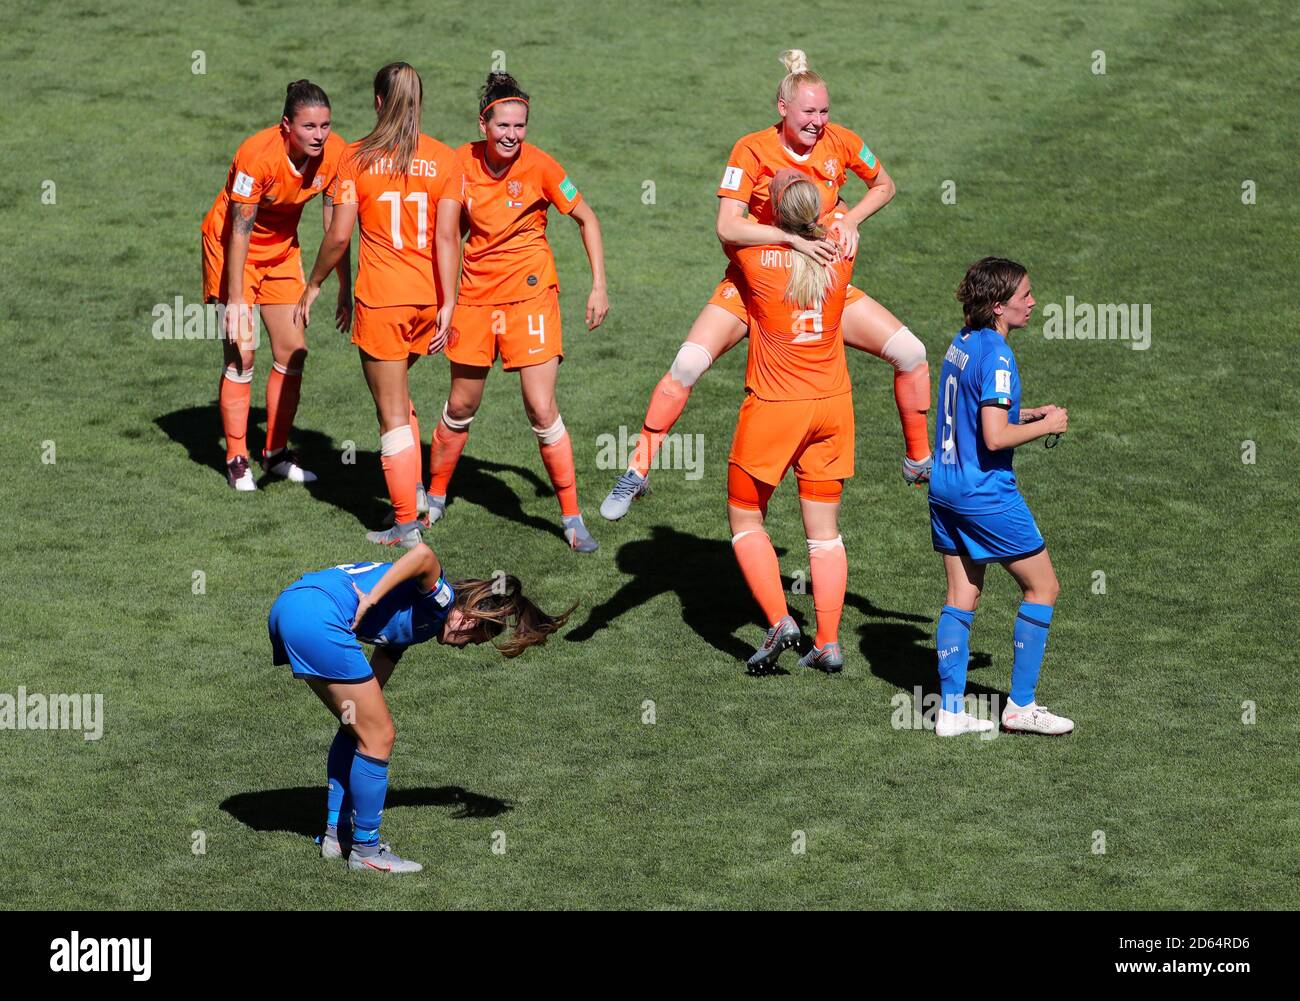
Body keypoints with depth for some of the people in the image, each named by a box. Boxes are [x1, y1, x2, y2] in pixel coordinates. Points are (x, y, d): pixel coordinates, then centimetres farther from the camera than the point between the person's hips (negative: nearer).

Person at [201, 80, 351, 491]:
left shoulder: (335, 153, -17)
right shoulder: (258, 155, -32)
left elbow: (336, 227, -5)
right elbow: (240, 230, -27)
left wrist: (345, 289, -3)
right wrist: (236, 300, -26)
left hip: (282, 250, 5)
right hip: (232, 248, -5)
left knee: (293, 351, 3)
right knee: (241, 354, -9)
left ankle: (276, 453, 16)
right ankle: (236, 462, 0)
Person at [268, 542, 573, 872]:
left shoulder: (413, 625, 27)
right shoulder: (442, 601, -1)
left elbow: (372, 681, 27)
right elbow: (423, 554, -22)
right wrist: (371, 599, -20)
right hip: (318, 615, -10)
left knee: (357, 726, 25)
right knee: (378, 735, 1)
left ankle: (336, 833, 32)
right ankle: (365, 850, 10)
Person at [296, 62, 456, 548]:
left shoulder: (357, 158, -5)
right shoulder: (443, 158, 0)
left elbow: (339, 235, -8)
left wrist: (314, 284, 6)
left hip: (382, 297, -3)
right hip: (430, 295, 3)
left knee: (393, 412, 4)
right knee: (397, 393, 26)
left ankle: (406, 523, 5)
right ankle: (414, 490, 18)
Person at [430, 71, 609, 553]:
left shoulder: (539, 166, -11)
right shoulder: (463, 162, -5)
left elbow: (586, 219, -1)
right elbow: (446, 232, -9)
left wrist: (599, 286, -6)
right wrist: (448, 300, -16)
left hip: (529, 293, -3)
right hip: (476, 293, 3)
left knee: (541, 409, -10)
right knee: (460, 408, 13)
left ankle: (572, 517, -1)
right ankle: (434, 499, 32)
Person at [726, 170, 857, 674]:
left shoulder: (755, 258, -14)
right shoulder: (840, 256, -4)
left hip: (773, 406, -4)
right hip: (833, 403, 4)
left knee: (745, 521, 12)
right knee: (824, 532, 11)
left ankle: (779, 621, -4)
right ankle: (828, 641, 8)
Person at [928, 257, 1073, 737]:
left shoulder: (961, 344, 8)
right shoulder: (996, 356, -20)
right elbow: (994, 437, -25)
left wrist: (1025, 413, 13)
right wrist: (1047, 425, -10)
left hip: (945, 485, 9)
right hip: (986, 493, -9)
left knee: (961, 597, 11)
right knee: (1042, 586, 5)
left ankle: (950, 710, 10)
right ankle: (1020, 706, 7)